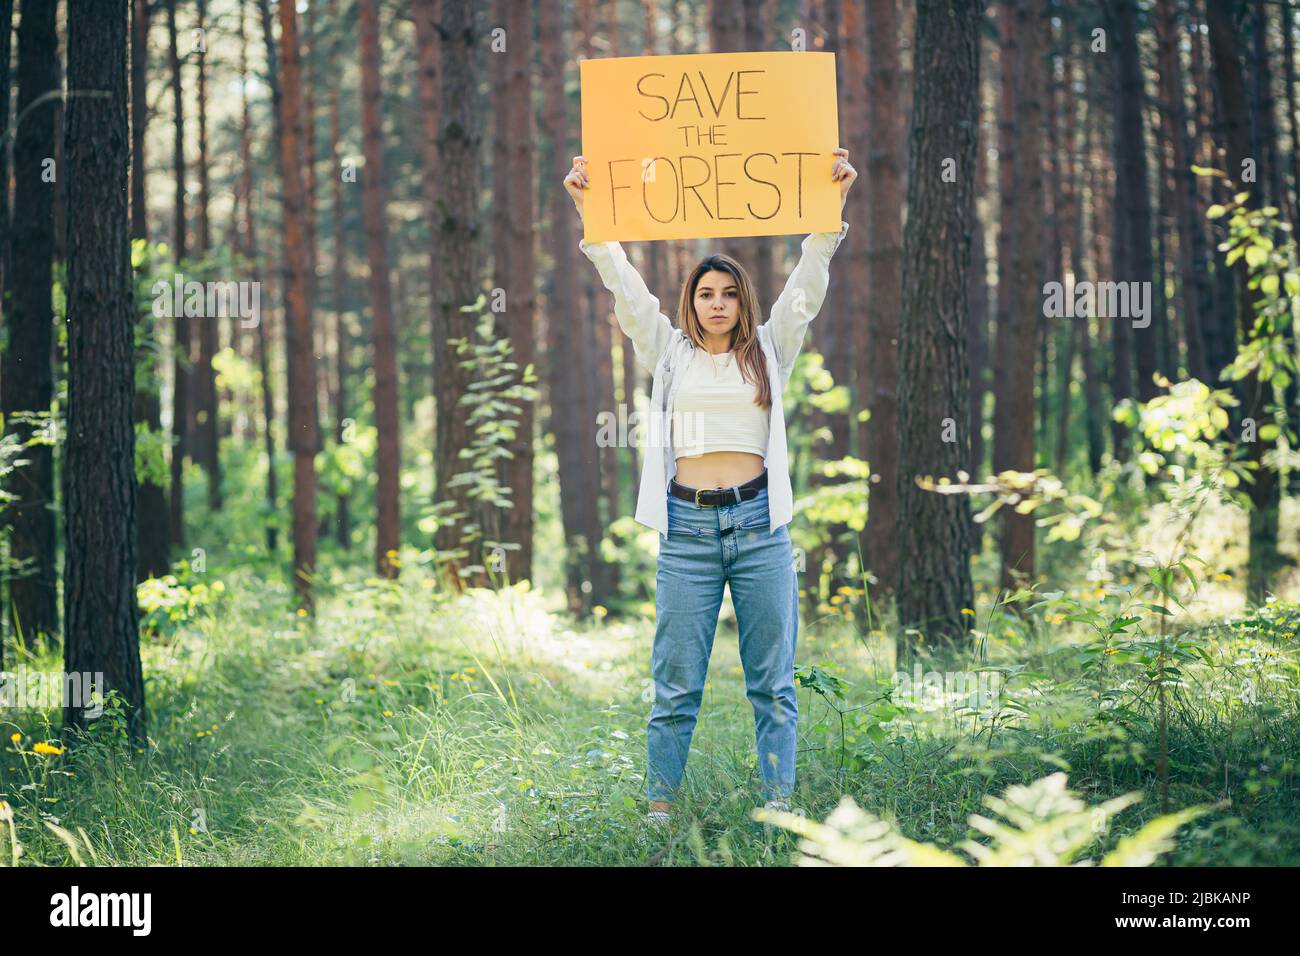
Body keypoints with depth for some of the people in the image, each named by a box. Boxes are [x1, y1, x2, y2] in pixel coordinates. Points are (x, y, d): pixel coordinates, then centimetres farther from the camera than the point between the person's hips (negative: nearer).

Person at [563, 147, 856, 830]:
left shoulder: (769, 351, 11)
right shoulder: (669, 352, 11)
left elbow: (807, 284, 3)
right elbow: (623, 283, 4)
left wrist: (833, 208, -8)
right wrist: (588, 215, -5)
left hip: (759, 524, 0)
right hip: (687, 526, 0)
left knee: (772, 681, 3)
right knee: (676, 683, 1)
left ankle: (778, 809, 6)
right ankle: (660, 808, 6)